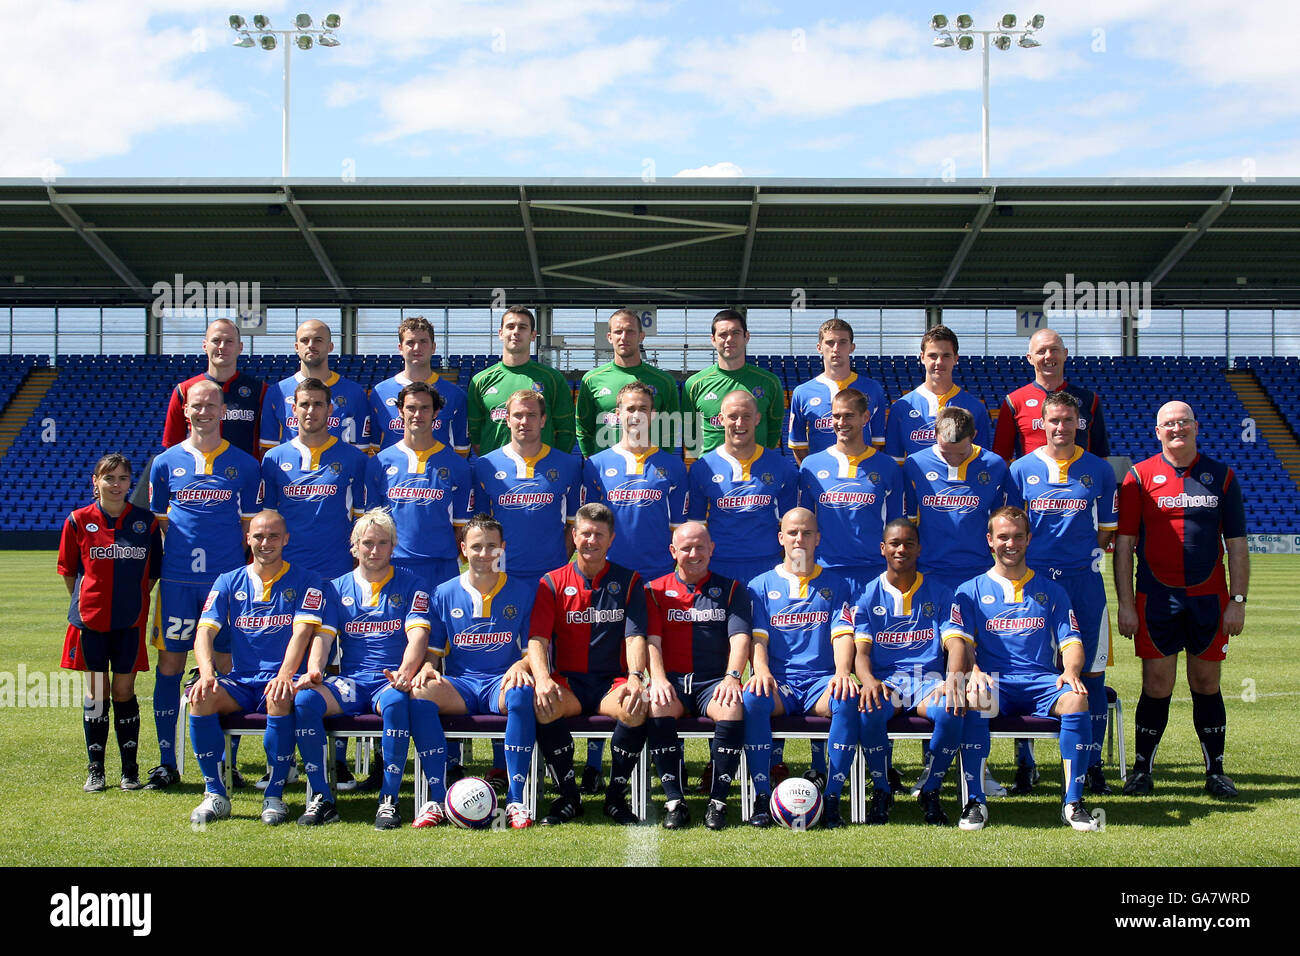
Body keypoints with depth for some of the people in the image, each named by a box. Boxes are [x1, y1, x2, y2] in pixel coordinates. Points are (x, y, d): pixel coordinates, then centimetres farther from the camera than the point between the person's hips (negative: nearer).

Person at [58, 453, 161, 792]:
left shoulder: (146, 522, 2)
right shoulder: (78, 521, -1)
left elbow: (153, 571, 11)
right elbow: (68, 569, 8)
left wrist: (134, 600, 7)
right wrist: (85, 602, 8)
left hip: (131, 621, 0)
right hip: (91, 620, 0)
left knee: (124, 691, 4)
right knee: (96, 693, 4)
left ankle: (130, 769, 13)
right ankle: (95, 770, 13)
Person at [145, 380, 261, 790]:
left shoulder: (243, 464, 6)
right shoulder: (166, 462, 8)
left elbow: (250, 523, 9)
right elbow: (157, 521, 14)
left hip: (227, 577, -1)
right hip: (177, 578, 1)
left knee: (228, 665, 1)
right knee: (169, 664, 2)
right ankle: (166, 763, 11)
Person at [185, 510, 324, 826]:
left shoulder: (305, 582, 6)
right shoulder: (229, 582, 13)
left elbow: (302, 631, -9)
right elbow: (205, 631, 1)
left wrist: (284, 675, -27)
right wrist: (207, 672, -20)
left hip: (280, 679, -3)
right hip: (239, 681, 3)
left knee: (280, 699, -37)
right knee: (202, 698, -27)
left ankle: (274, 795, -23)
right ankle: (215, 794, -16)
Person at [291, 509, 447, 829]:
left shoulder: (410, 586, 8)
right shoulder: (337, 588, 16)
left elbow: (418, 635, -6)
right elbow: (323, 636, 6)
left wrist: (405, 673, -26)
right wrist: (314, 670, -17)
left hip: (391, 681, -3)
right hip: (349, 681, 3)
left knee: (395, 701, -39)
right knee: (304, 699, -28)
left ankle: (389, 799, -30)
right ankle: (321, 798, -21)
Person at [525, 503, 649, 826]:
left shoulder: (628, 581, 9)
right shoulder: (552, 583, 8)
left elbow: (635, 636, -2)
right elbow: (538, 638, -3)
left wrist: (635, 677, -22)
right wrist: (542, 678, -24)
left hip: (612, 681, 0)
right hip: (568, 681, 0)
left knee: (636, 708, -34)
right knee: (544, 706, -33)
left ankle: (616, 796, -13)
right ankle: (569, 796, -15)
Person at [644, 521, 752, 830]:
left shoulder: (730, 589, 13)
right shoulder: (656, 590, 14)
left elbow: (740, 637, 0)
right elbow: (652, 639, 2)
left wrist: (731, 677, -19)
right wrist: (658, 678, -17)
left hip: (714, 681, 0)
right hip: (673, 680, 1)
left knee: (733, 708, -34)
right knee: (658, 706, -34)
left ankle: (717, 801, -26)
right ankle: (674, 801, -27)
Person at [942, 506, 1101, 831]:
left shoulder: (1050, 591, 19)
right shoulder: (971, 591, 14)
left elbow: (1070, 641, 10)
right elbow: (957, 640, 0)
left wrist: (1071, 671, -13)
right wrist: (972, 671, -22)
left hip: (1041, 680, 1)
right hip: (993, 681, -1)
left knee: (1076, 699, -32)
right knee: (973, 699, -36)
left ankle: (1073, 801, -23)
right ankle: (975, 800, -27)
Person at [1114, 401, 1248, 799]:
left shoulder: (1221, 476, 7)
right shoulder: (1139, 476, 1)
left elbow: (1237, 545, 8)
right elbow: (1123, 544, 0)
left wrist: (1238, 600, 1)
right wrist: (1125, 603, -6)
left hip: (1209, 598, 2)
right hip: (1156, 598, -1)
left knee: (1207, 684, 8)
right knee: (1157, 686, 0)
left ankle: (1216, 771, 17)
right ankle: (1142, 769, 12)